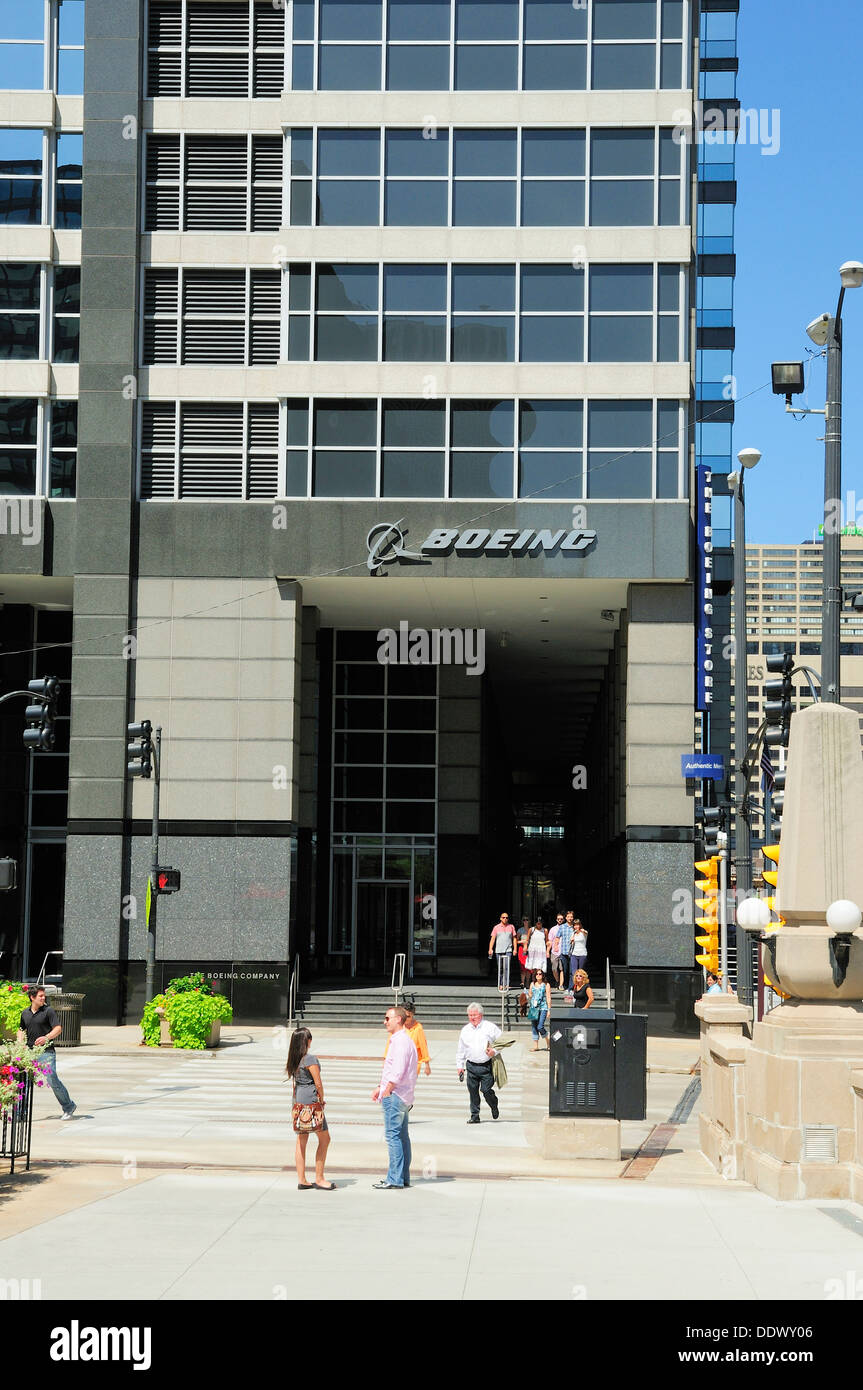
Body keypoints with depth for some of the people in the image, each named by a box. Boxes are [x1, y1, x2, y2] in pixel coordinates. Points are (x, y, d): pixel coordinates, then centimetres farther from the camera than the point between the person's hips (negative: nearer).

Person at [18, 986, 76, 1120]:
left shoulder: (48, 1011, -2)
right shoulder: (24, 1013, 12)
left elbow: (58, 1029, -7)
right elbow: (21, 1030, 24)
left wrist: (46, 1038, -23)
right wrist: (20, 1043, 5)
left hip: (46, 1052, -4)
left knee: (52, 1080, -8)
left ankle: (69, 1107, 8)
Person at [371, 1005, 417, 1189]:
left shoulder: (401, 1041, -16)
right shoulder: (399, 1040, 17)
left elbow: (398, 1071, -23)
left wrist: (386, 1091, -15)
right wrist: (380, 1087, 20)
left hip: (394, 1096, -10)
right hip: (403, 1097, 10)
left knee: (393, 1136, -8)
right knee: (402, 1136, 12)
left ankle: (395, 1179, -7)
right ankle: (403, 1178, 17)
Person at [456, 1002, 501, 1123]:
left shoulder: (491, 1027, 1)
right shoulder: (465, 1030, 12)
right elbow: (461, 1050, 18)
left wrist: (494, 1051, -12)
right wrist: (459, 1066, 14)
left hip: (487, 1066, -3)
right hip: (471, 1066, 3)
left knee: (486, 1090, -8)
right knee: (473, 1092, 2)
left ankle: (494, 1106, 21)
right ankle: (474, 1116, 12)